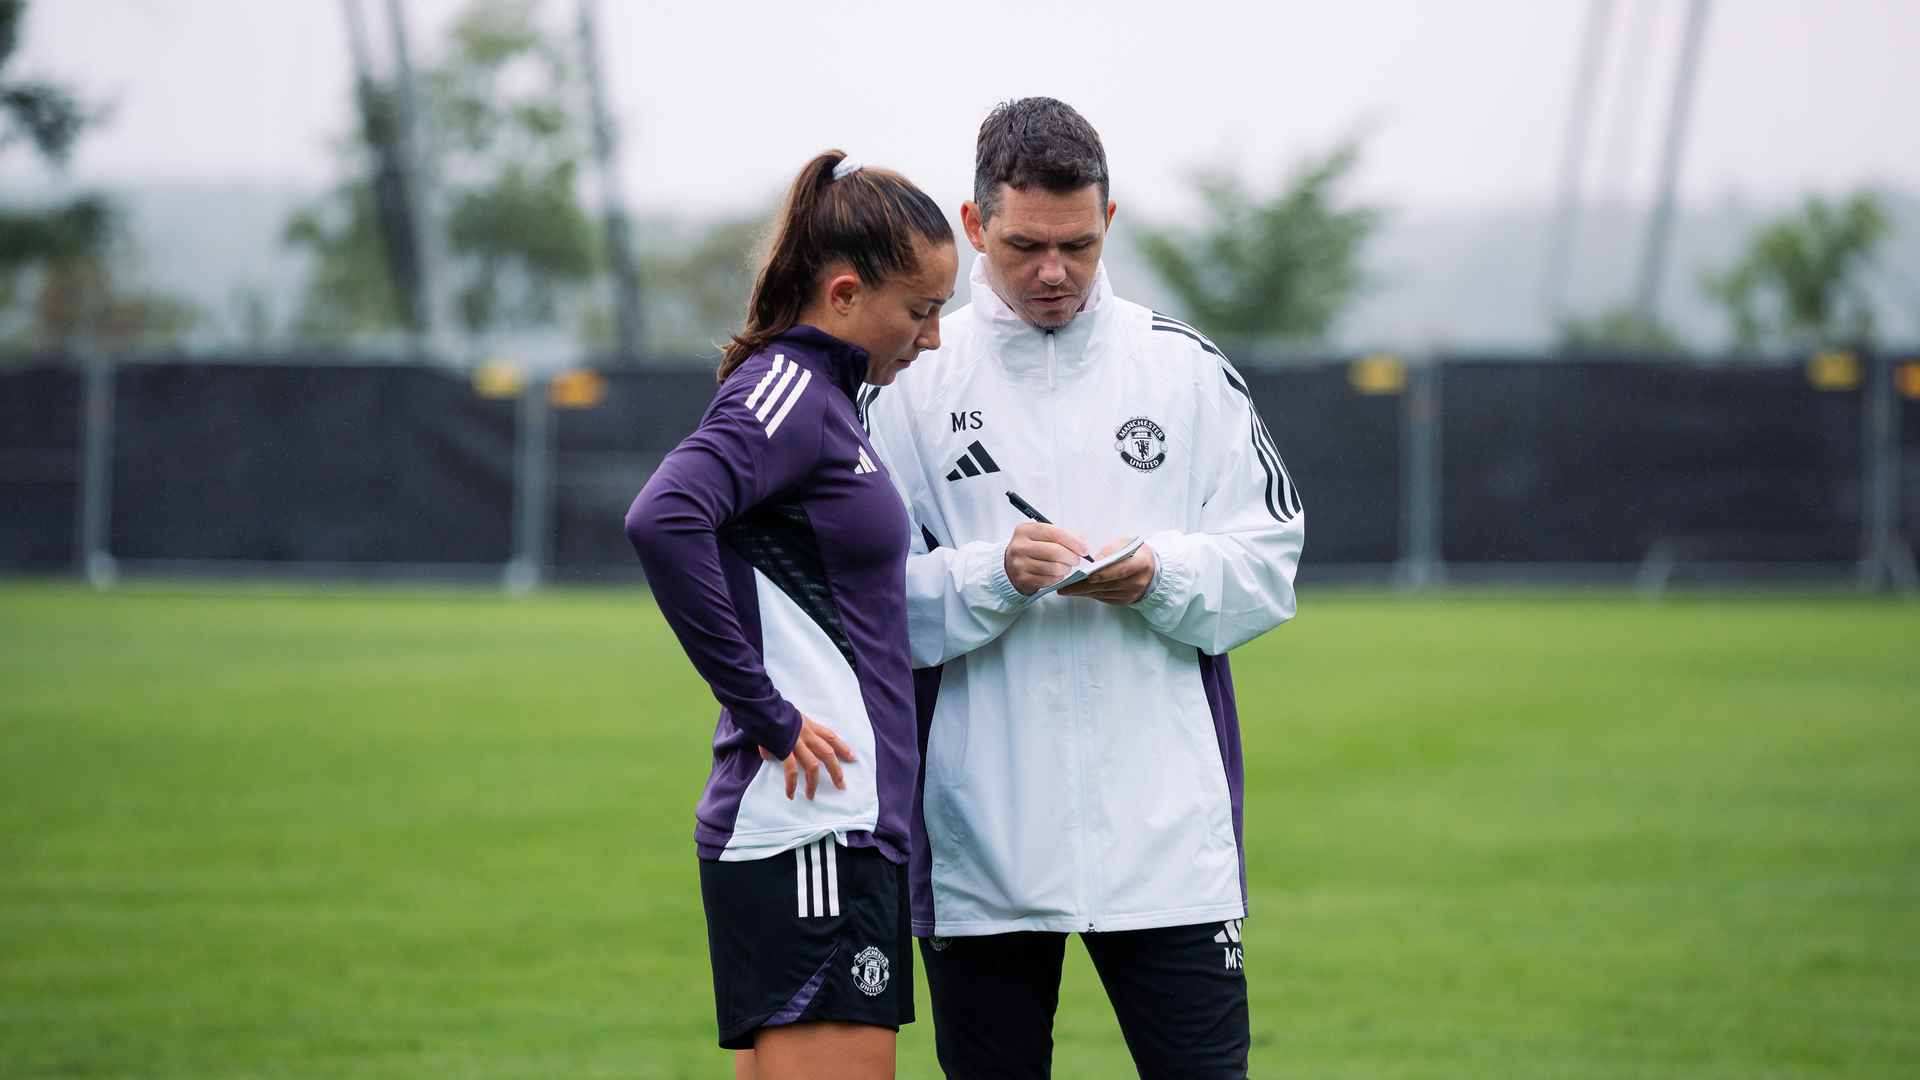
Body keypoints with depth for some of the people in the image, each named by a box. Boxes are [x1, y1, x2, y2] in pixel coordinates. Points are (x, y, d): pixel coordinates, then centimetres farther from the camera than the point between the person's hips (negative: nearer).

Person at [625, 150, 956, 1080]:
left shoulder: (825, 398, 18)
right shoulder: (786, 391, -11)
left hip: (844, 832, 10)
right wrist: (766, 712, -21)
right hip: (810, 832, -10)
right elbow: (662, 520, -27)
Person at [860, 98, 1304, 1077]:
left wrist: (1161, 575, -12)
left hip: (1164, 834, 0)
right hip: (979, 840, 0)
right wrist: (994, 575, -17)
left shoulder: (1183, 367, 7)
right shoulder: (911, 382, 4)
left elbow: (1268, 564, 7)